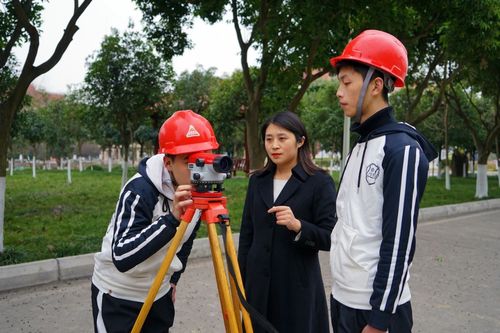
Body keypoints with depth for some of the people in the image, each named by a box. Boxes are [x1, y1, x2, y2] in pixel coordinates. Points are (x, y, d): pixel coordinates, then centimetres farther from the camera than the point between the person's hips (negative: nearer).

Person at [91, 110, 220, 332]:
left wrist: (173, 279, 15)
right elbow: (121, 256, -36)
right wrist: (171, 219, -44)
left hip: (160, 293, 6)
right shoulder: (140, 189, -27)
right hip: (117, 295, -5)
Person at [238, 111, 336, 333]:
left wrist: (298, 226, -27)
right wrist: (240, 280, 9)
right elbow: (246, 233, 9)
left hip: (298, 285, -4)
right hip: (258, 284, 4)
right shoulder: (257, 180, 6)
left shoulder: (319, 182, -9)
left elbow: (330, 239, -11)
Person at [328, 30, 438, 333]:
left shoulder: (402, 149, -16)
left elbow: (399, 241, -19)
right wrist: (341, 295, 16)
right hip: (342, 297, 8)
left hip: (377, 304, -8)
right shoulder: (359, 146, 9)